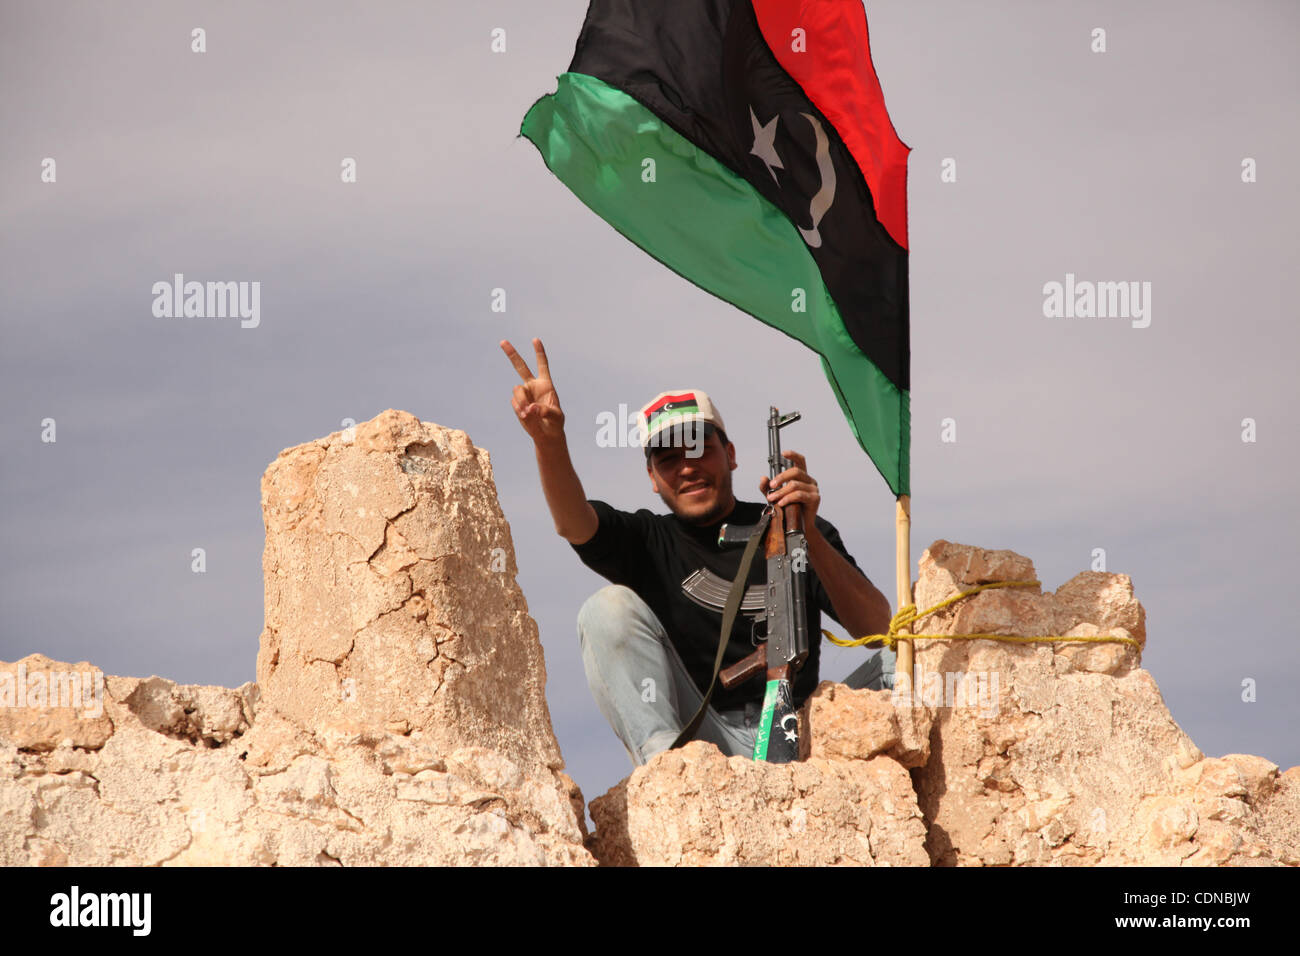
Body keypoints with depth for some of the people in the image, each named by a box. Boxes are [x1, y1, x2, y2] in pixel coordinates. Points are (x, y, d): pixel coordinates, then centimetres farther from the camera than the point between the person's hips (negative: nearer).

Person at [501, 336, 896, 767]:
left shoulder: (795, 531, 10)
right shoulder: (649, 542, 12)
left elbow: (878, 629, -3)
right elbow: (575, 525, -11)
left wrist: (810, 536, -18)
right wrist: (550, 441, -31)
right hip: (703, 741, 0)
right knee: (610, 606, -15)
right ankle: (663, 755, -36)